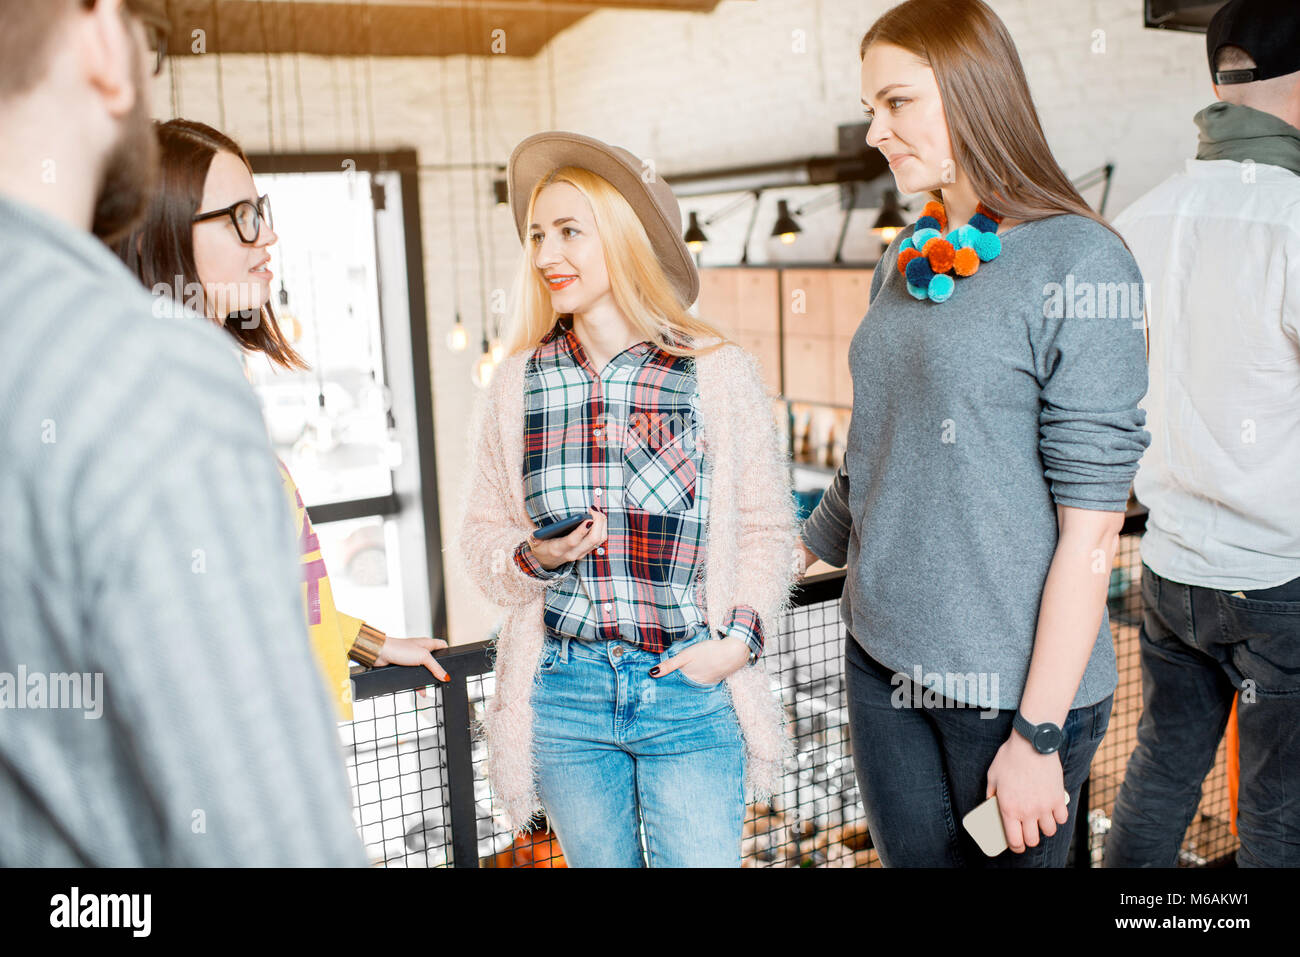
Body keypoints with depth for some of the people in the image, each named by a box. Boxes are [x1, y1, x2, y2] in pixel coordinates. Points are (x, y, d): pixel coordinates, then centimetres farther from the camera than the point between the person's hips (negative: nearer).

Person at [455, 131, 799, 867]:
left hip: (693, 694, -2)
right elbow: (482, 533, 7)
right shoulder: (518, 384, 1)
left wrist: (739, 637, -12)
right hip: (566, 691, 2)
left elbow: (767, 528, 0)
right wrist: (535, 556, -13)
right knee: (598, 860, 18)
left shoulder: (718, 372, -5)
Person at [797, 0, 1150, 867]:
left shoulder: (1077, 263, -13)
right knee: (913, 858, 17)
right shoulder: (905, 262, 6)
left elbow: (1091, 528, -15)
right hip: (881, 662, 6)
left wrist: (1039, 735, -15)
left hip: (1008, 684, -5)